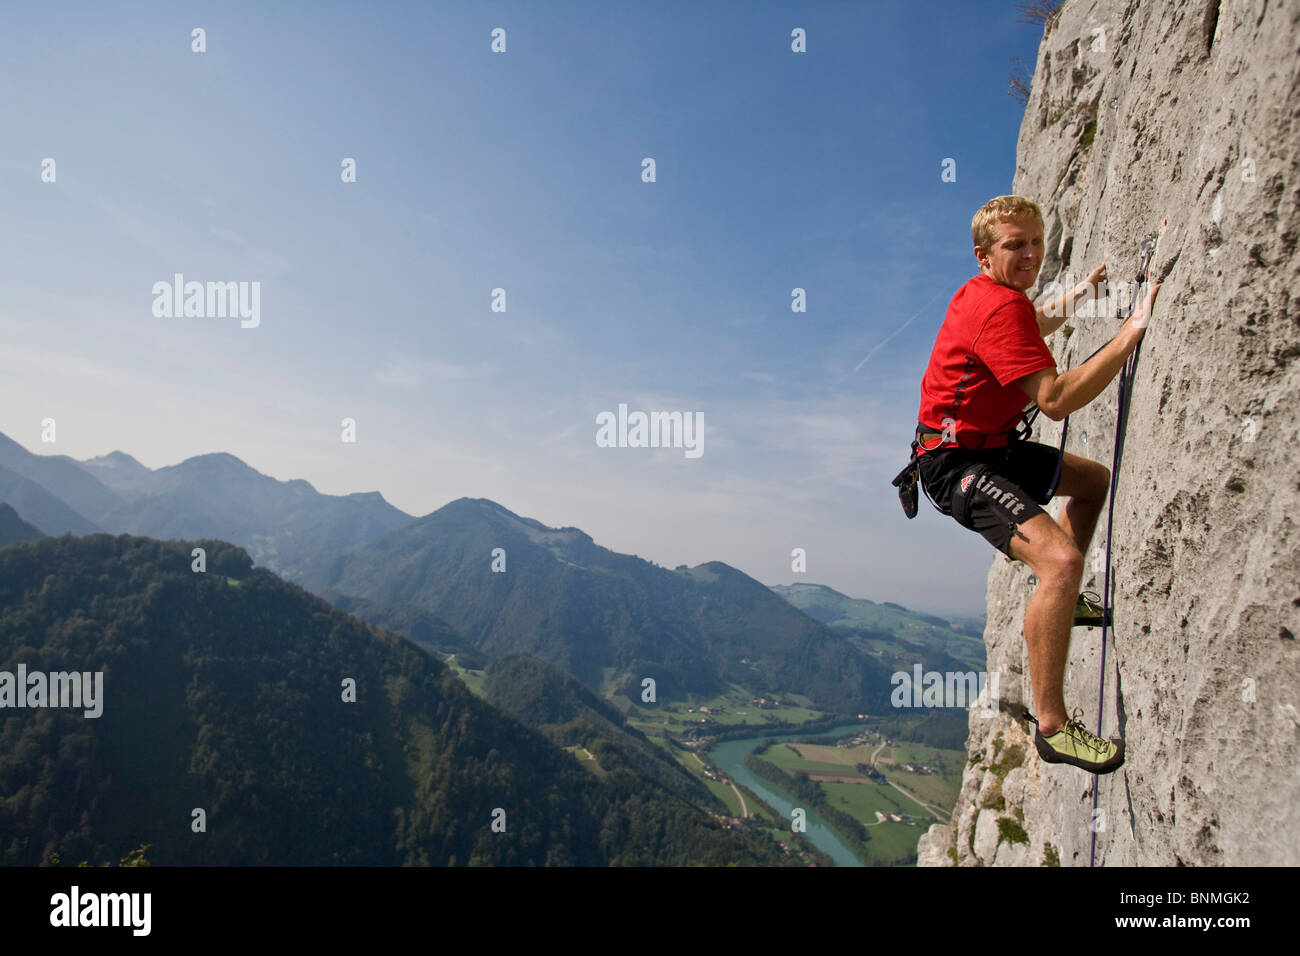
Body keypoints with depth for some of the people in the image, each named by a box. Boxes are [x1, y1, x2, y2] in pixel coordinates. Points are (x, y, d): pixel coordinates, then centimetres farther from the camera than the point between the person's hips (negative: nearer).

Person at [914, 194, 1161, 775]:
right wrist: (1130, 335, -27)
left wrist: (1077, 295, 32)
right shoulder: (998, 307, -22)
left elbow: (1035, 327, 38)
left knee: (1095, 479, 27)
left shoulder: (990, 294, 11)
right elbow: (1056, 399, -30)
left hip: (992, 445, 11)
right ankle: (1052, 725, -17)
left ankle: (1063, 599, 34)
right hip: (956, 461, -11)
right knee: (1060, 559, -27)